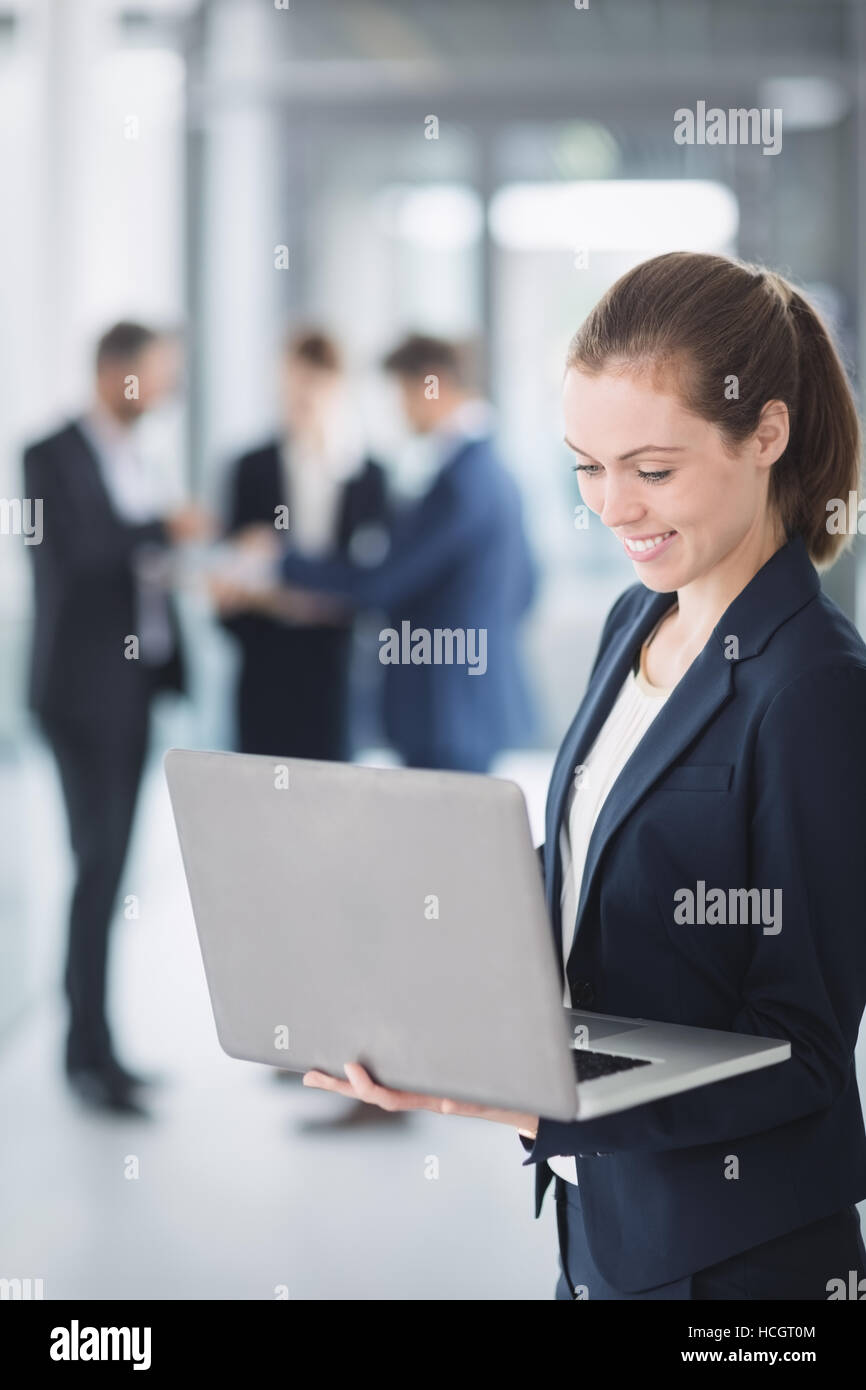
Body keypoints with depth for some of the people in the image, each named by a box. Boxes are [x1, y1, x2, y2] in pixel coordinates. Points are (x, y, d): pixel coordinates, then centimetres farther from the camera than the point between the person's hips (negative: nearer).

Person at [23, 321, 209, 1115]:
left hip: (133, 689, 7)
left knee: (110, 869, 6)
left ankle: (92, 1049, 10)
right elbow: (75, 550, -21)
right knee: (100, 864, -10)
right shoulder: (55, 456, -7)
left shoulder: (130, 457, 17)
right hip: (85, 690, -7)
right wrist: (165, 531, -18)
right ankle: (90, 1053, -6)